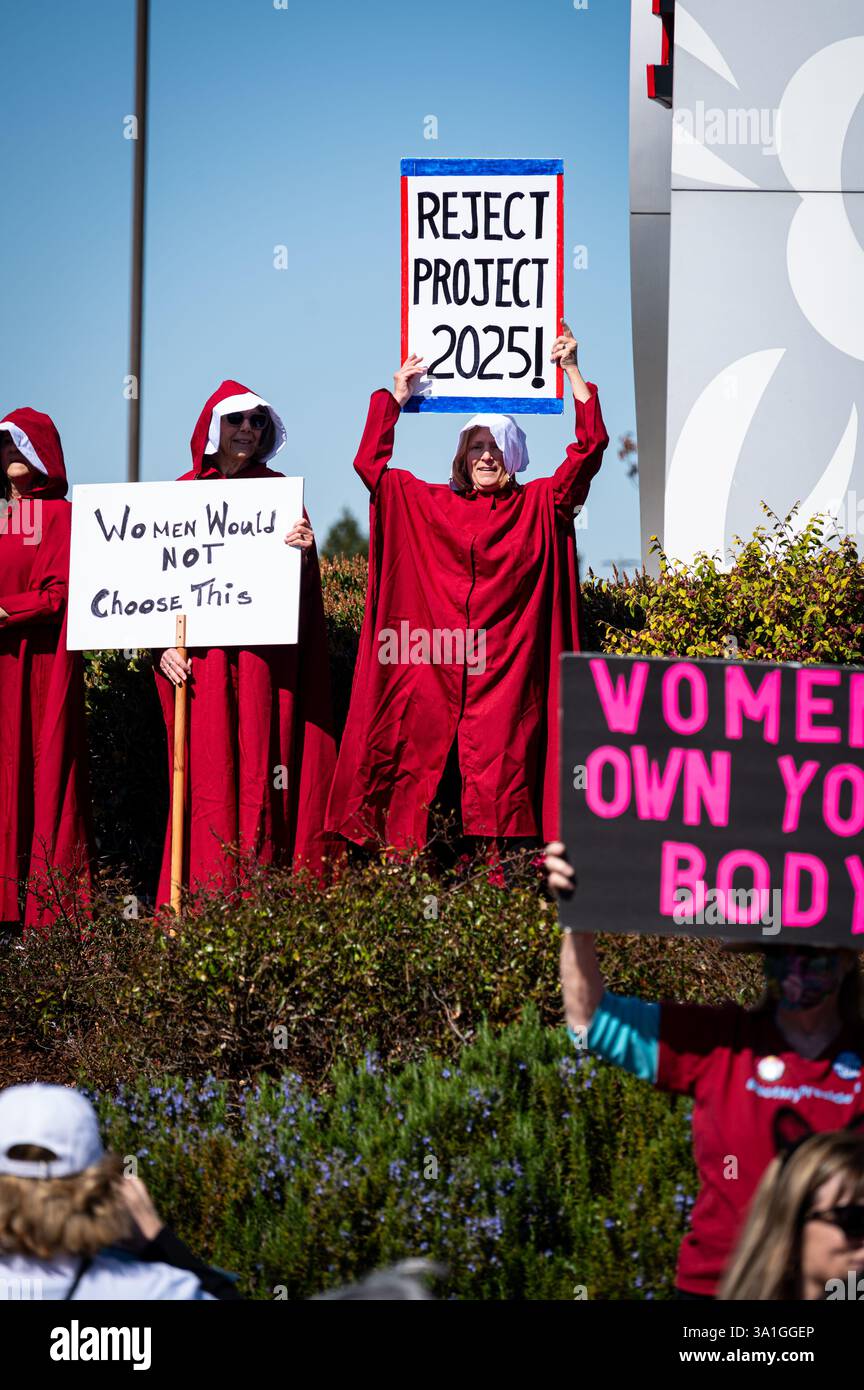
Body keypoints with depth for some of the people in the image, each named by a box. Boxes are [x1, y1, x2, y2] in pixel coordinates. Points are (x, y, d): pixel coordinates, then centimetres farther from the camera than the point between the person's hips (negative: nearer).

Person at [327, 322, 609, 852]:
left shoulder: (539, 506, 11)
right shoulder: (429, 504, 16)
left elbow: (590, 448, 6)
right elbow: (371, 462, 18)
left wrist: (572, 372, 4)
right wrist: (397, 397, 19)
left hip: (505, 674, -2)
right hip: (431, 674, 2)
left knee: (498, 783, -7)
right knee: (415, 776, -4)